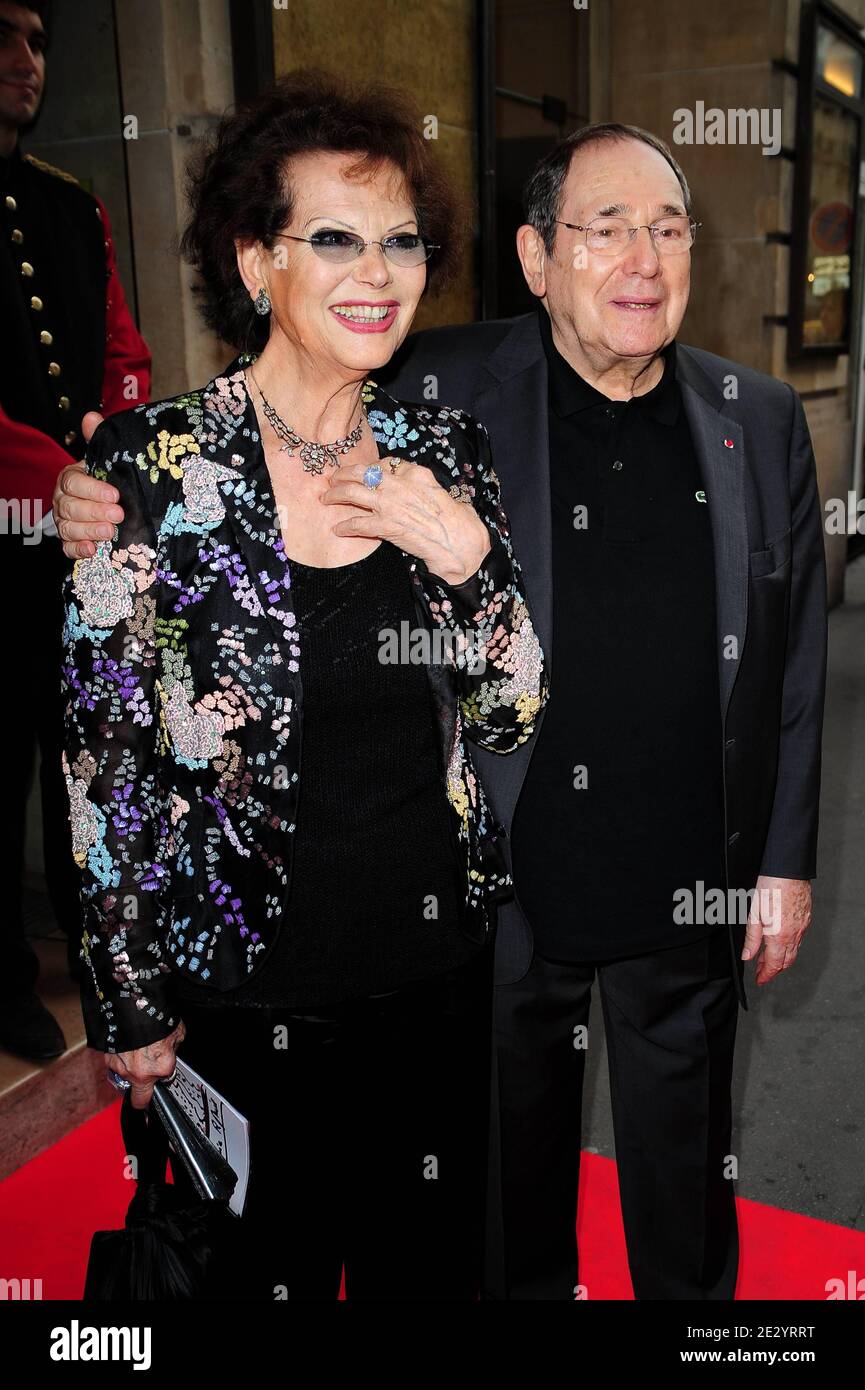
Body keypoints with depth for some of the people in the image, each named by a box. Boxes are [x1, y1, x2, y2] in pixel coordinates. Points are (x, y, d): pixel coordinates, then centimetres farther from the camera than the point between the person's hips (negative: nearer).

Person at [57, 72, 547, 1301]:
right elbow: (101, 753, -8)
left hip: (439, 967, 4)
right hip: (245, 997, -3)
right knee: (269, 1268, 19)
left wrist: (466, 557, -15)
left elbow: (510, 719, 2)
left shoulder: (445, 452, -1)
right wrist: (127, 1003, -4)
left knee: (432, 1264, 23)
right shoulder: (154, 463, -13)